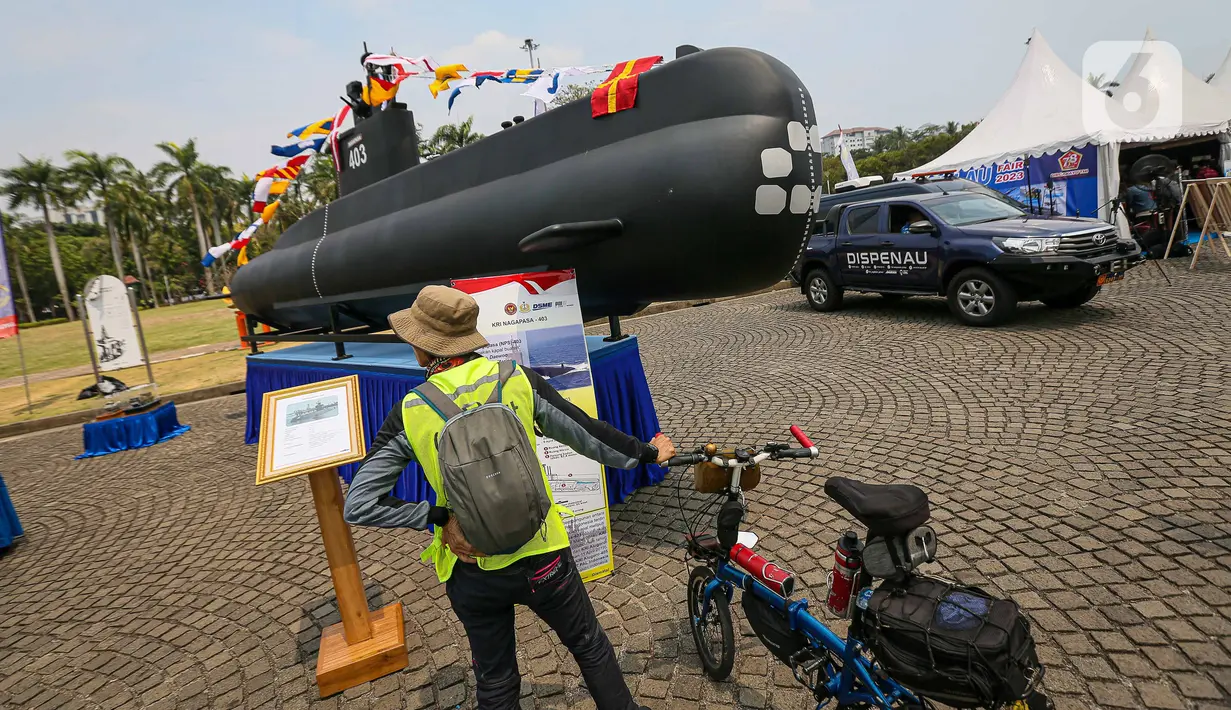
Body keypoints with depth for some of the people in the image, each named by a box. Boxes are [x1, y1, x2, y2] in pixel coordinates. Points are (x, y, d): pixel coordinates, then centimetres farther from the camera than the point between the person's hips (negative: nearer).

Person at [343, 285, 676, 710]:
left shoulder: (408, 414, -13)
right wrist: (646, 453, 12)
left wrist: (440, 517, -10)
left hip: (472, 573, 1)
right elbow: (589, 436, -3)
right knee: (591, 647, 25)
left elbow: (358, 506, -11)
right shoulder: (519, 380, -13)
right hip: (541, 557, 0)